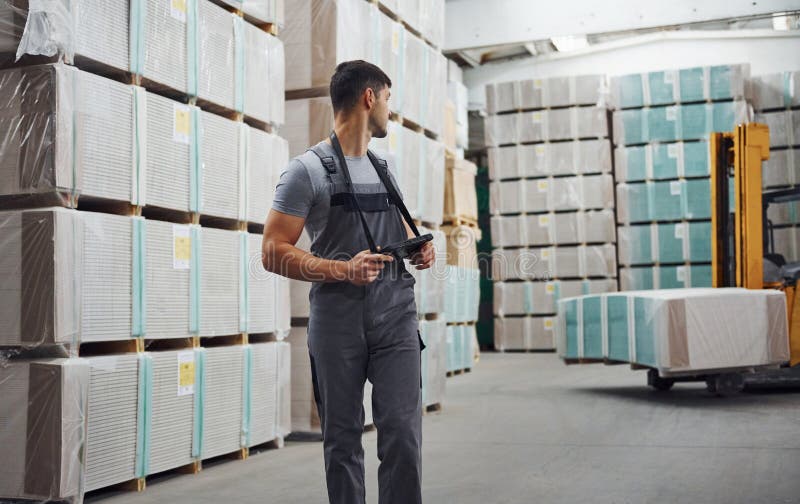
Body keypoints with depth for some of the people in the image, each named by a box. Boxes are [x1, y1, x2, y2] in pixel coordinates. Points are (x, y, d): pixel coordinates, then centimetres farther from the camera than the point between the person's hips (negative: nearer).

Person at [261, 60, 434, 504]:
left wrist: (420, 249, 5)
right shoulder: (308, 170, -4)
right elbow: (274, 253, -8)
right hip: (338, 321, -4)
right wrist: (343, 270, -21)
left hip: (396, 317, 4)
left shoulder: (386, 168, 17)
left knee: (404, 435, -5)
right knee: (343, 439, 7)